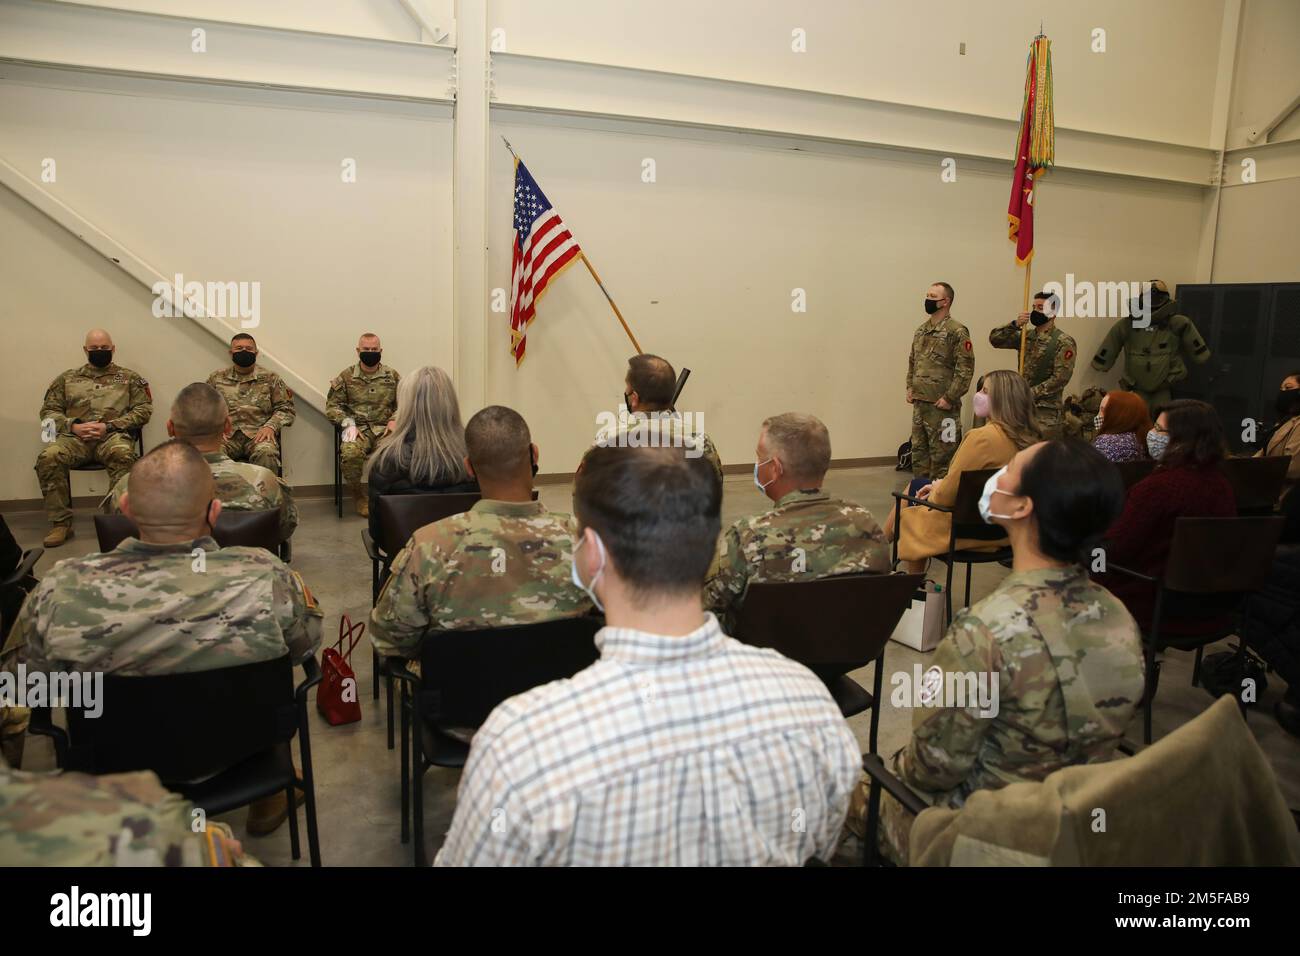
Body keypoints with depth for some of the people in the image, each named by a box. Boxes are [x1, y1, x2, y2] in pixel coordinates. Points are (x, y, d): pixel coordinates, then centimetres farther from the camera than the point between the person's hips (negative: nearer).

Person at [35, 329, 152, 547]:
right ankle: (61, 522, -19)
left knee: (122, 453, -39)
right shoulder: (68, 378, 23)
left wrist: (108, 426, -8)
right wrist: (73, 426, -4)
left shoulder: (129, 378, 17)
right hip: (75, 436, 2)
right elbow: (48, 410, 17)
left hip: (113, 435, -2)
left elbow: (144, 410, 5)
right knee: (48, 456, -30)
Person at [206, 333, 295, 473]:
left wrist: (271, 426, -8)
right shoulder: (217, 377, 19)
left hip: (258, 434, -1)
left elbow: (286, 409, 9)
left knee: (266, 453, -36)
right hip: (226, 434, 1)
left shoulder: (270, 378, 14)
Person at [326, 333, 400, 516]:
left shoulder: (392, 376, 12)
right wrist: (348, 423, -9)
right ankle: (357, 494, -6)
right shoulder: (346, 377, 8)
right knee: (350, 453, -35)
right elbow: (332, 406, 7)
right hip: (357, 429, -1)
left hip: (384, 429, 1)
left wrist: (394, 420, -7)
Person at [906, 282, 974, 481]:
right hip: (919, 403, 8)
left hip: (941, 405, -8)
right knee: (918, 451, 14)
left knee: (941, 453, 0)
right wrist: (910, 388, 11)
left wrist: (950, 398, -17)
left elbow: (965, 368, -15)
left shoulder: (957, 332, -11)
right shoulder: (921, 330, 13)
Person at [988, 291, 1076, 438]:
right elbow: (994, 339, 6)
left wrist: (1031, 393, -18)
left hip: (1047, 410, -6)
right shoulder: (1026, 336, 12)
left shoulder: (1064, 342, -7)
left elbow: (1060, 378, -16)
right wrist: (1015, 325, -9)